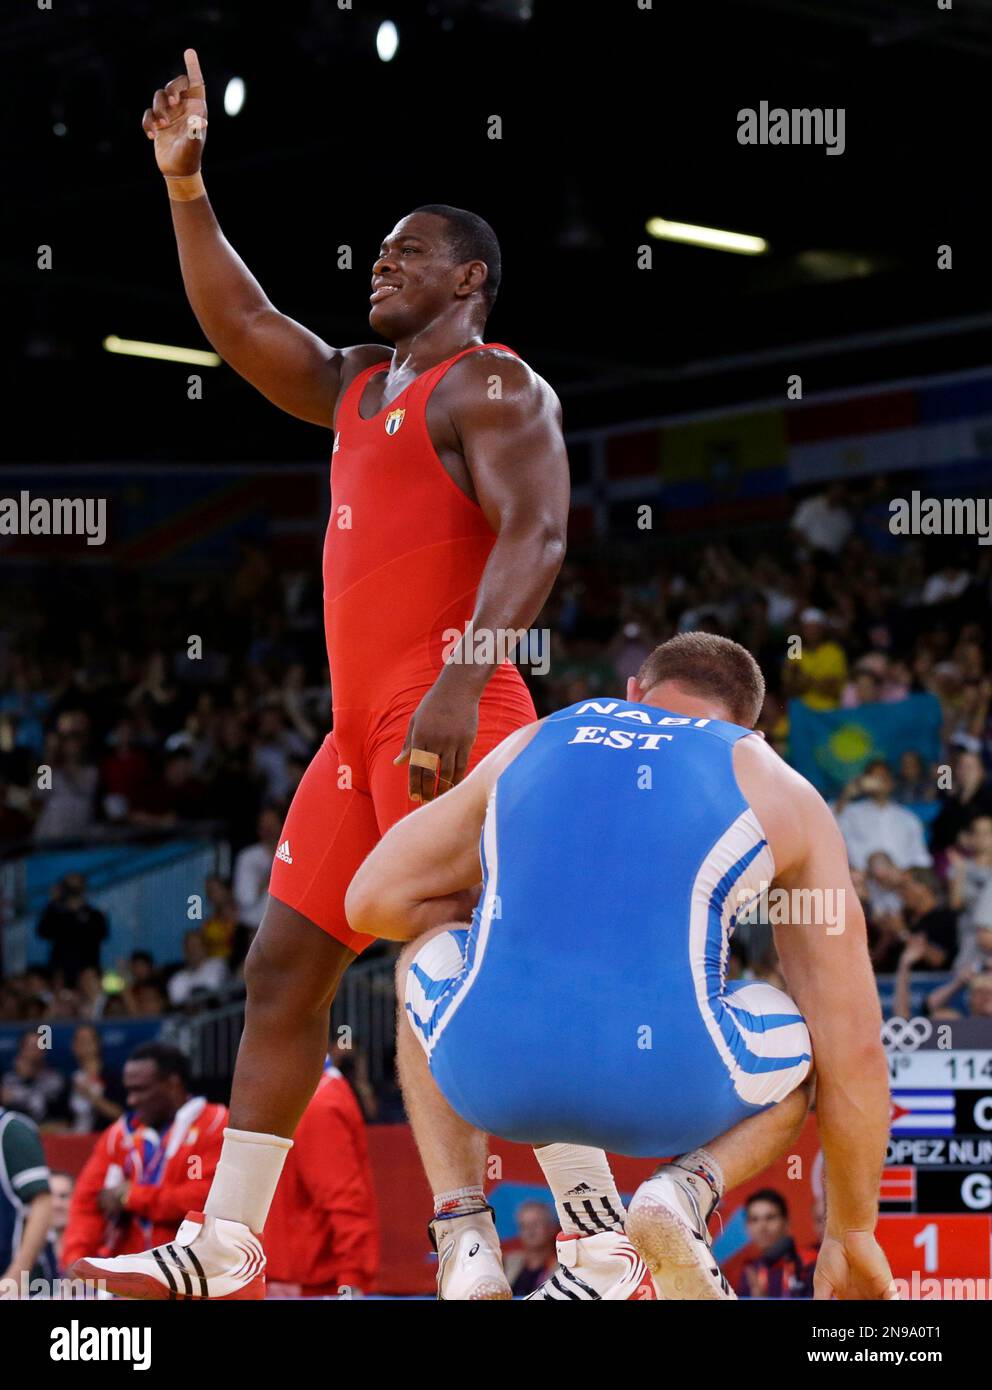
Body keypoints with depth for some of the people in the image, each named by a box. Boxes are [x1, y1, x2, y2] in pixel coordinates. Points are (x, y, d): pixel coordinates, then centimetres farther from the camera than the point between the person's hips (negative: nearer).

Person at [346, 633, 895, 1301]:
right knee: (812, 1039, 33)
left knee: (428, 954, 38)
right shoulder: (786, 793, 18)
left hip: (492, 1073, 2)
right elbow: (856, 1045, 17)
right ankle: (687, 1190, 1)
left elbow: (372, 900, 27)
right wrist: (853, 1233, 27)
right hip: (667, 1092, -2)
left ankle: (466, 1241, 17)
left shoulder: (530, 743, 24)